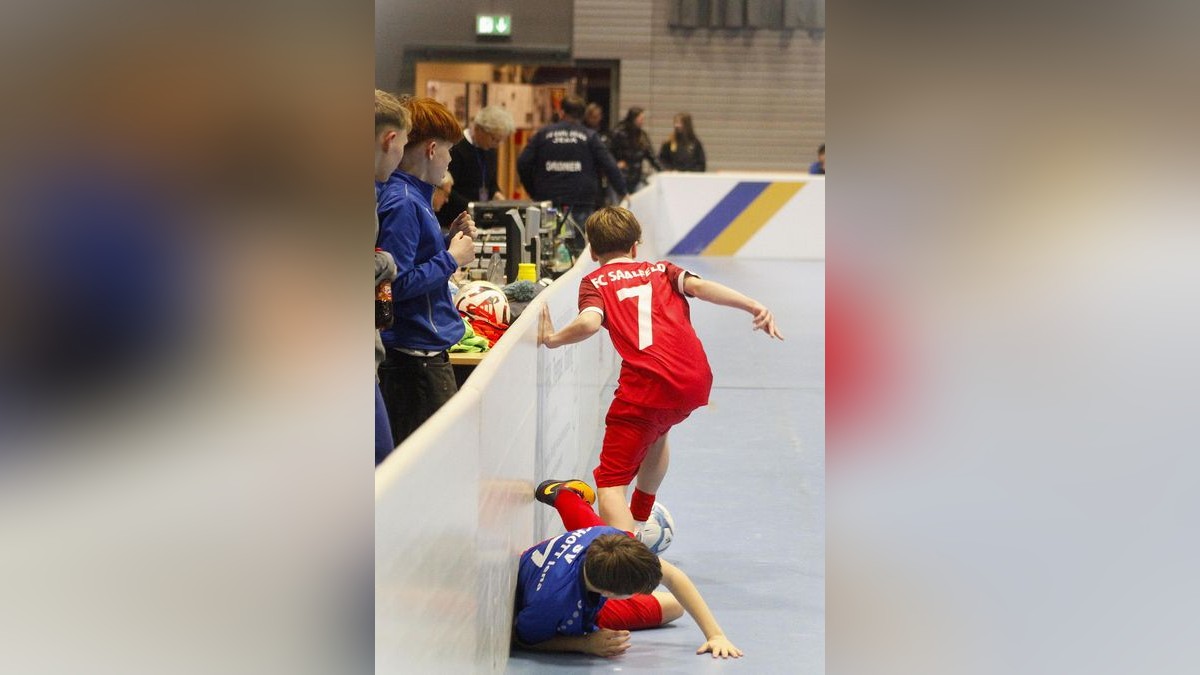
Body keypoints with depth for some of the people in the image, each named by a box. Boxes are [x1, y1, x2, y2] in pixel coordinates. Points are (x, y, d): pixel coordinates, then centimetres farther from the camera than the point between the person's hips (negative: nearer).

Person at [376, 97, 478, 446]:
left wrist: (449, 240, 10)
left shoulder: (415, 196, 13)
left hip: (429, 351, 10)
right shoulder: (402, 204, -17)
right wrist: (451, 258, -13)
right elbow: (398, 283, -23)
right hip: (415, 355, -10)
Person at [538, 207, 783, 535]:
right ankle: (638, 524, 52)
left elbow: (589, 323, -9)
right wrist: (755, 307, -8)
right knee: (657, 430, 39)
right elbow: (699, 286, 3)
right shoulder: (661, 270, 23)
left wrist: (552, 339, 6)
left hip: (647, 383, -6)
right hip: (697, 382, 6)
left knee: (610, 483, -4)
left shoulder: (594, 282, 12)